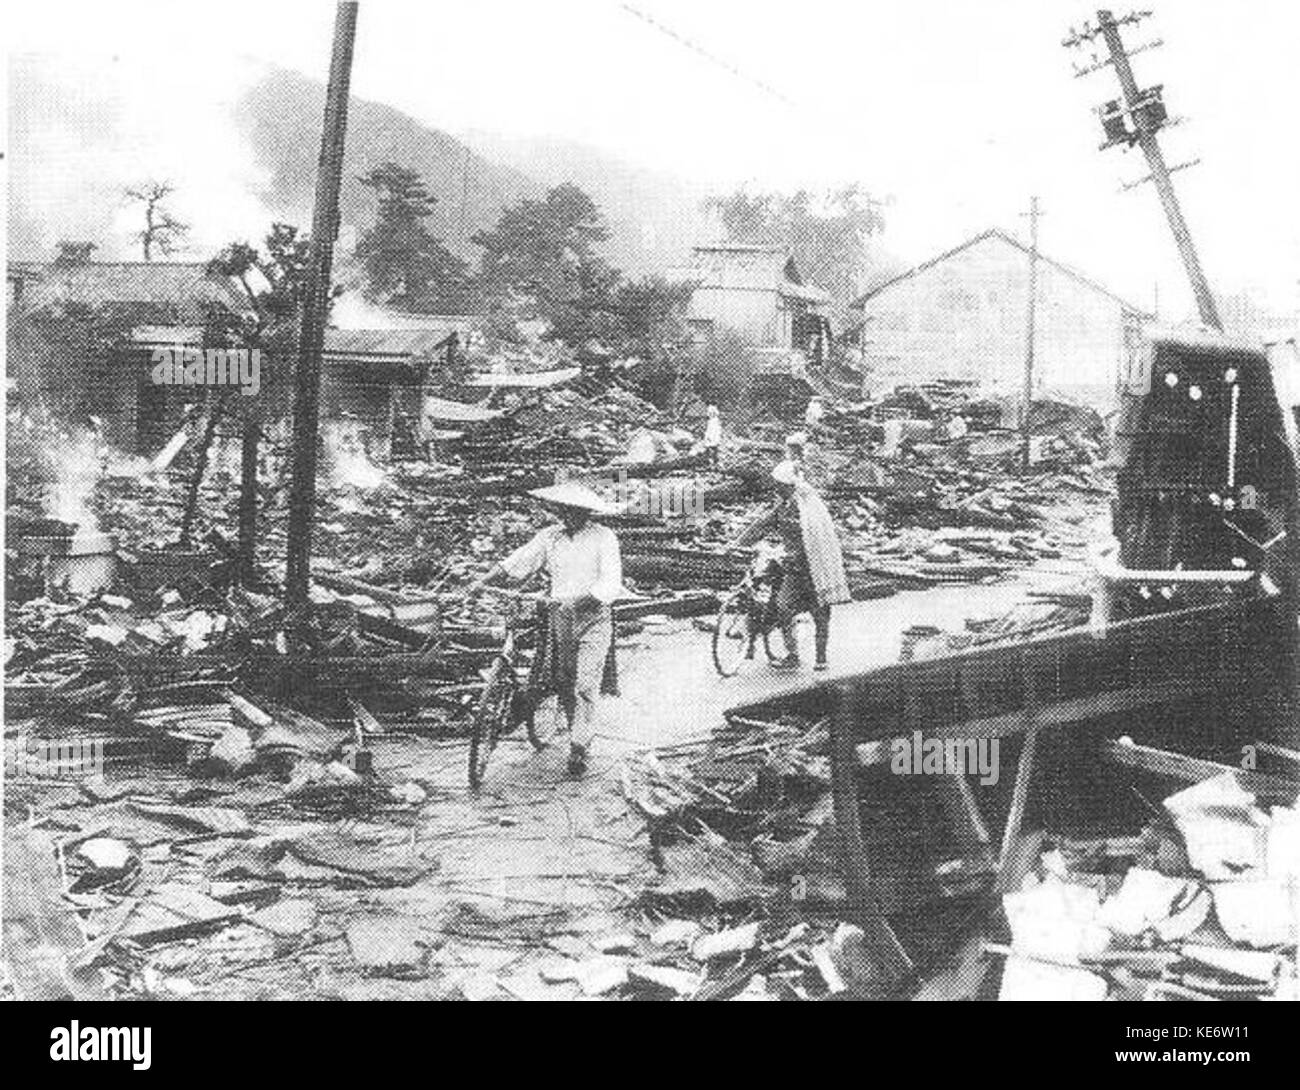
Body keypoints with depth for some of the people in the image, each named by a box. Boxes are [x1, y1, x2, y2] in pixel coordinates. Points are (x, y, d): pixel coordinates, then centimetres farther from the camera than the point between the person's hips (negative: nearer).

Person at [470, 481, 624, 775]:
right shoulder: (550, 536, 4)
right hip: (559, 618, 5)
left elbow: (610, 586, -16)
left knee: (585, 686, -12)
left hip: (593, 618, -4)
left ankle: (579, 748, -7)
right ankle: (578, 737, 23)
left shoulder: (604, 538, -9)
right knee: (563, 684, 8)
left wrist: (574, 600, -27)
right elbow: (517, 561, 4)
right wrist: (483, 582, -5)